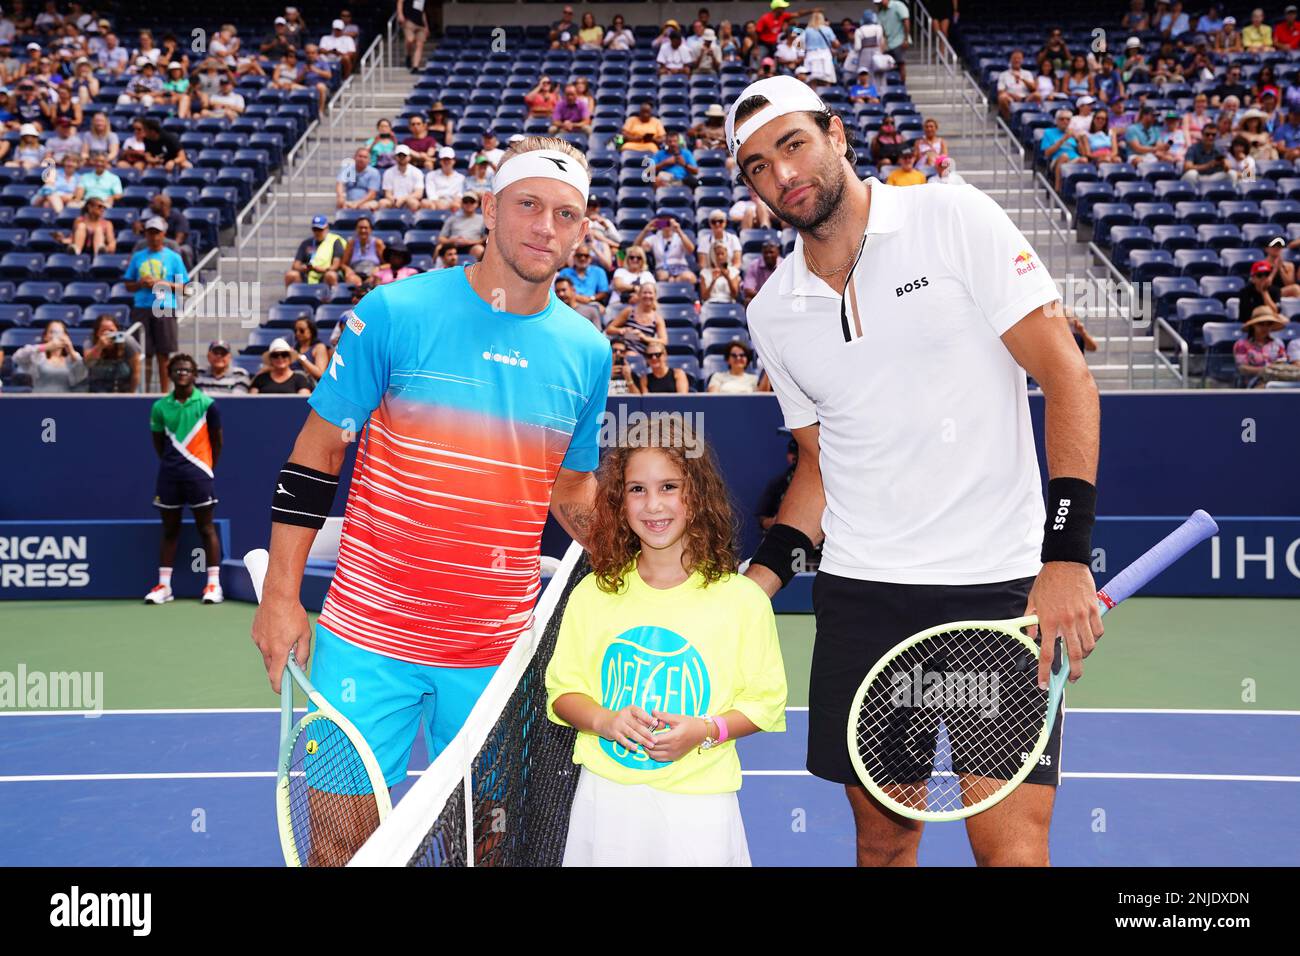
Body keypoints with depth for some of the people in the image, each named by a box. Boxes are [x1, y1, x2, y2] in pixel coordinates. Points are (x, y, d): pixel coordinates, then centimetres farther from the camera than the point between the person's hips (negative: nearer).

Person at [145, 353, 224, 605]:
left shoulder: (207, 404, -3)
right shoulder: (160, 407, 5)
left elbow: (217, 442, 4)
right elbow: (159, 442, 15)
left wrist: (207, 469, 7)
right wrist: (170, 463, 10)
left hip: (199, 474, -3)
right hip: (169, 475, 3)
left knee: (206, 528, 0)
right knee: (169, 530, 8)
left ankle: (213, 584, 3)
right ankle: (163, 585, 12)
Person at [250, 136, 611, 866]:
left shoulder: (587, 352, 4)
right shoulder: (395, 312, -7)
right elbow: (316, 454, -1)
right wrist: (281, 596, -3)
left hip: (498, 652, 3)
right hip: (371, 640, -3)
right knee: (342, 836, 4)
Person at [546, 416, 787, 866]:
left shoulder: (741, 599, -6)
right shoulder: (593, 593, 1)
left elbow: (766, 699, 0)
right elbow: (563, 688, 6)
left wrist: (706, 730, -16)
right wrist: (605, 721, -13)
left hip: (698, 801, -2)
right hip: (605, 796, 2)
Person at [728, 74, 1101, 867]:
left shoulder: (956, 219, -4)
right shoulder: (773, 315, 10)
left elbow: (1066, 375, -8)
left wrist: (1068, 554, -17)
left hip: (1000, 584, -4)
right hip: (859, 593, 4)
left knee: (1012, 847, -7)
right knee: (882, 835, 12)